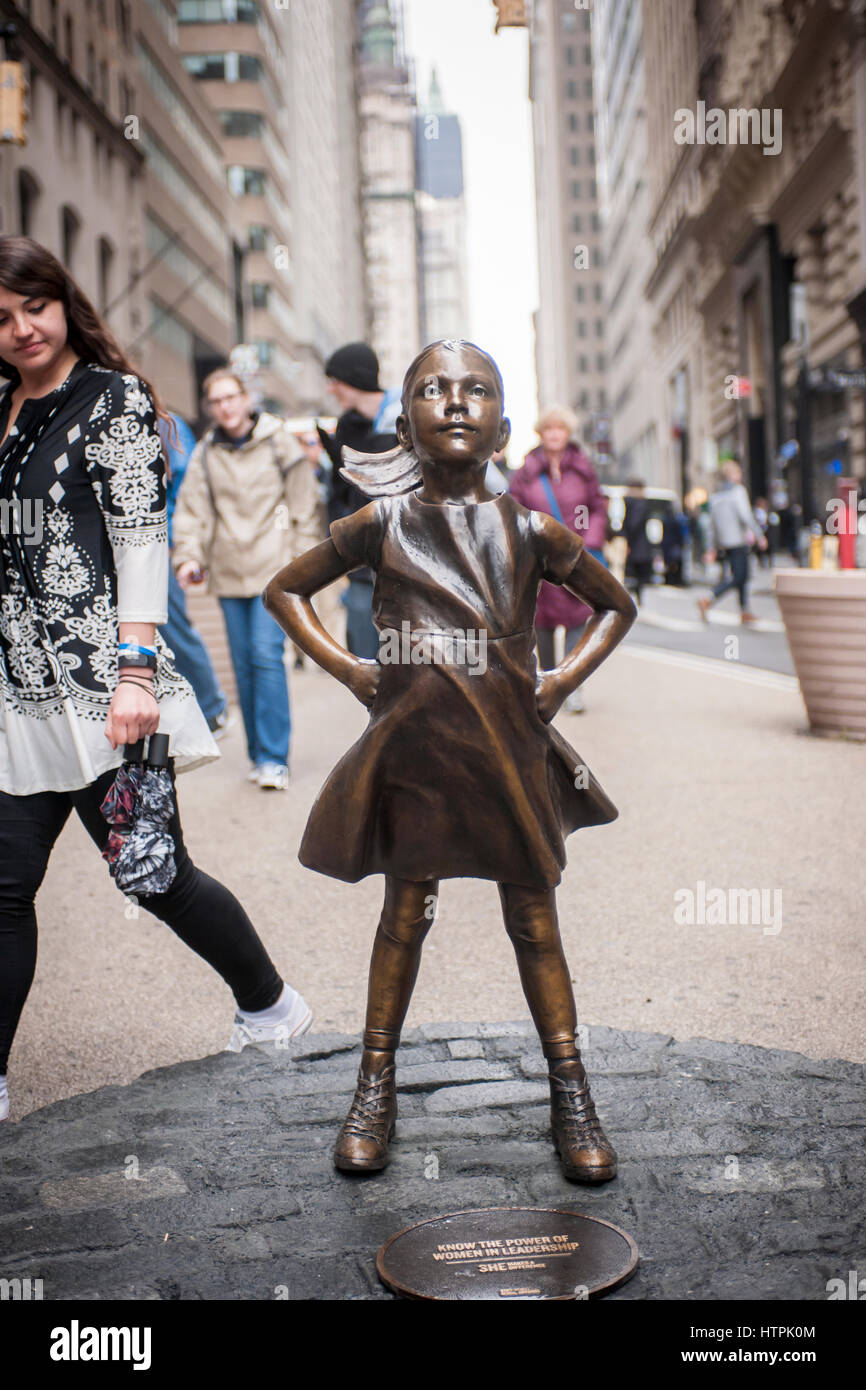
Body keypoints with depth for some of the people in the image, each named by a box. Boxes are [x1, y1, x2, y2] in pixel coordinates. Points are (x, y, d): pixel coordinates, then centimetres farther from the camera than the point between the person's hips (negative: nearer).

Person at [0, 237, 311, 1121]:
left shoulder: (114, 399, -1)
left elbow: (142, 539, -10)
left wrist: (135, 671, -18)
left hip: (95, 688, -5)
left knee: (153, 874, 2)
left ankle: (270, 1005, 24)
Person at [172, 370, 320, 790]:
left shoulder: (278, 442, 2)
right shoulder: (204, 453, 9)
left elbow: (304, 504, 4)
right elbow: (190, 510, 9)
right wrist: (188, 556, -6)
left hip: (273, 567, -3)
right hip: (228, 573, 3)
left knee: (267, 655, -14)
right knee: (243, 663, 5)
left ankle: (273, 758, -10)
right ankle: (258, 753, 16)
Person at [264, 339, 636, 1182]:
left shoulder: (530, 531, 0)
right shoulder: (381, 525, -1)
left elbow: (616, 605, 14)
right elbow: (285, 590, 10)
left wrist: (566, 677, 2)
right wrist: (345, 669, 1)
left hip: (511, 753, 1)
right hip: (413, 749, 0)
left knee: (534, 922, 8)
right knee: (405, 914, 10)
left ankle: (570, 1094, 21)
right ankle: (375, 1088, 25)